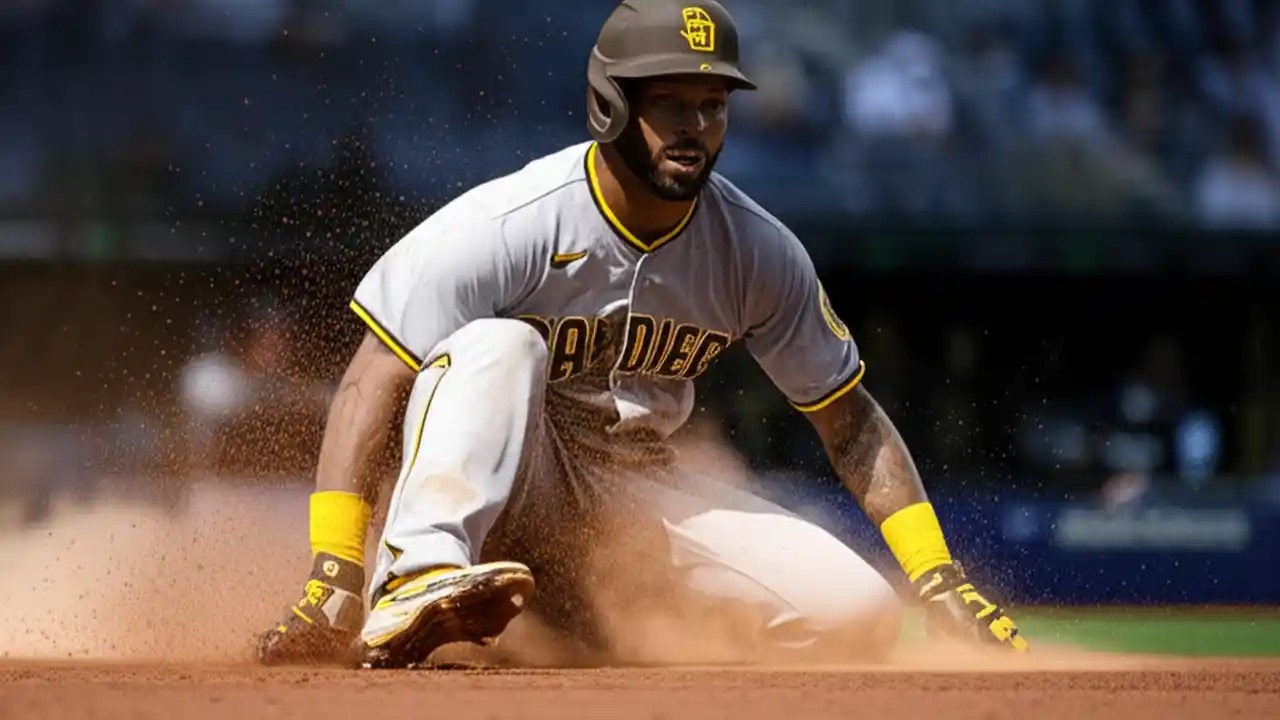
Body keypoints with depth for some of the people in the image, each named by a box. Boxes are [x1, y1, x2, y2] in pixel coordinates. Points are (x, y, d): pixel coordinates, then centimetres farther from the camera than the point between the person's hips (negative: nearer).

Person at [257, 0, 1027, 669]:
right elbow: (370, 387, -23)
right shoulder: (508, 225, -20)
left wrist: (941, 579, -6)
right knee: (498, 346, -34)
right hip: (499, 494, -5)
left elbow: (851, 419, 4)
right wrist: (332, 577, -34)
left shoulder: (760, 251, -5)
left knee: (857, 613, -14)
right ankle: (417, 581, -54)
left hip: (640, 497, 5)